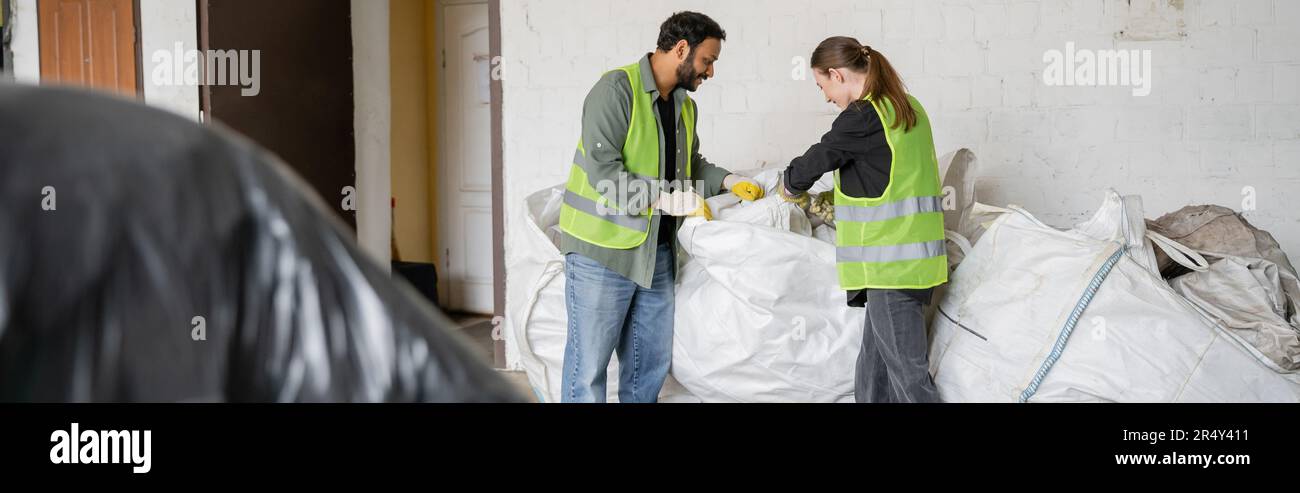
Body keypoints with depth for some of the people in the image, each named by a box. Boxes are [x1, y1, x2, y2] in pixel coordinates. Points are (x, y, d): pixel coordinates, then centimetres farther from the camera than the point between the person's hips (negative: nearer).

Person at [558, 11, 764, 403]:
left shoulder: (685, 106, 12)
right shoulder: (616, 89, -14)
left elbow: (692, 165, 26)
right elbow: (603, 170, -22)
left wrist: (728, 181, 7)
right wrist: (668, 200, -25)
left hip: (656, 251, 8)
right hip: (602, 252, -8)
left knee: (652, 363, 13)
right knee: (588, 363, -2)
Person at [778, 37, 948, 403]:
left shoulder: (862, 116, -13)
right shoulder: (908, 108, 15)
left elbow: (814, 162, -6)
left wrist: (791, 188, 15)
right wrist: (837, 201, 20)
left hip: (890, 261, -9)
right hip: (913, 258, 9)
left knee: (907, 370, -5)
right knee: (873, 371, 14)